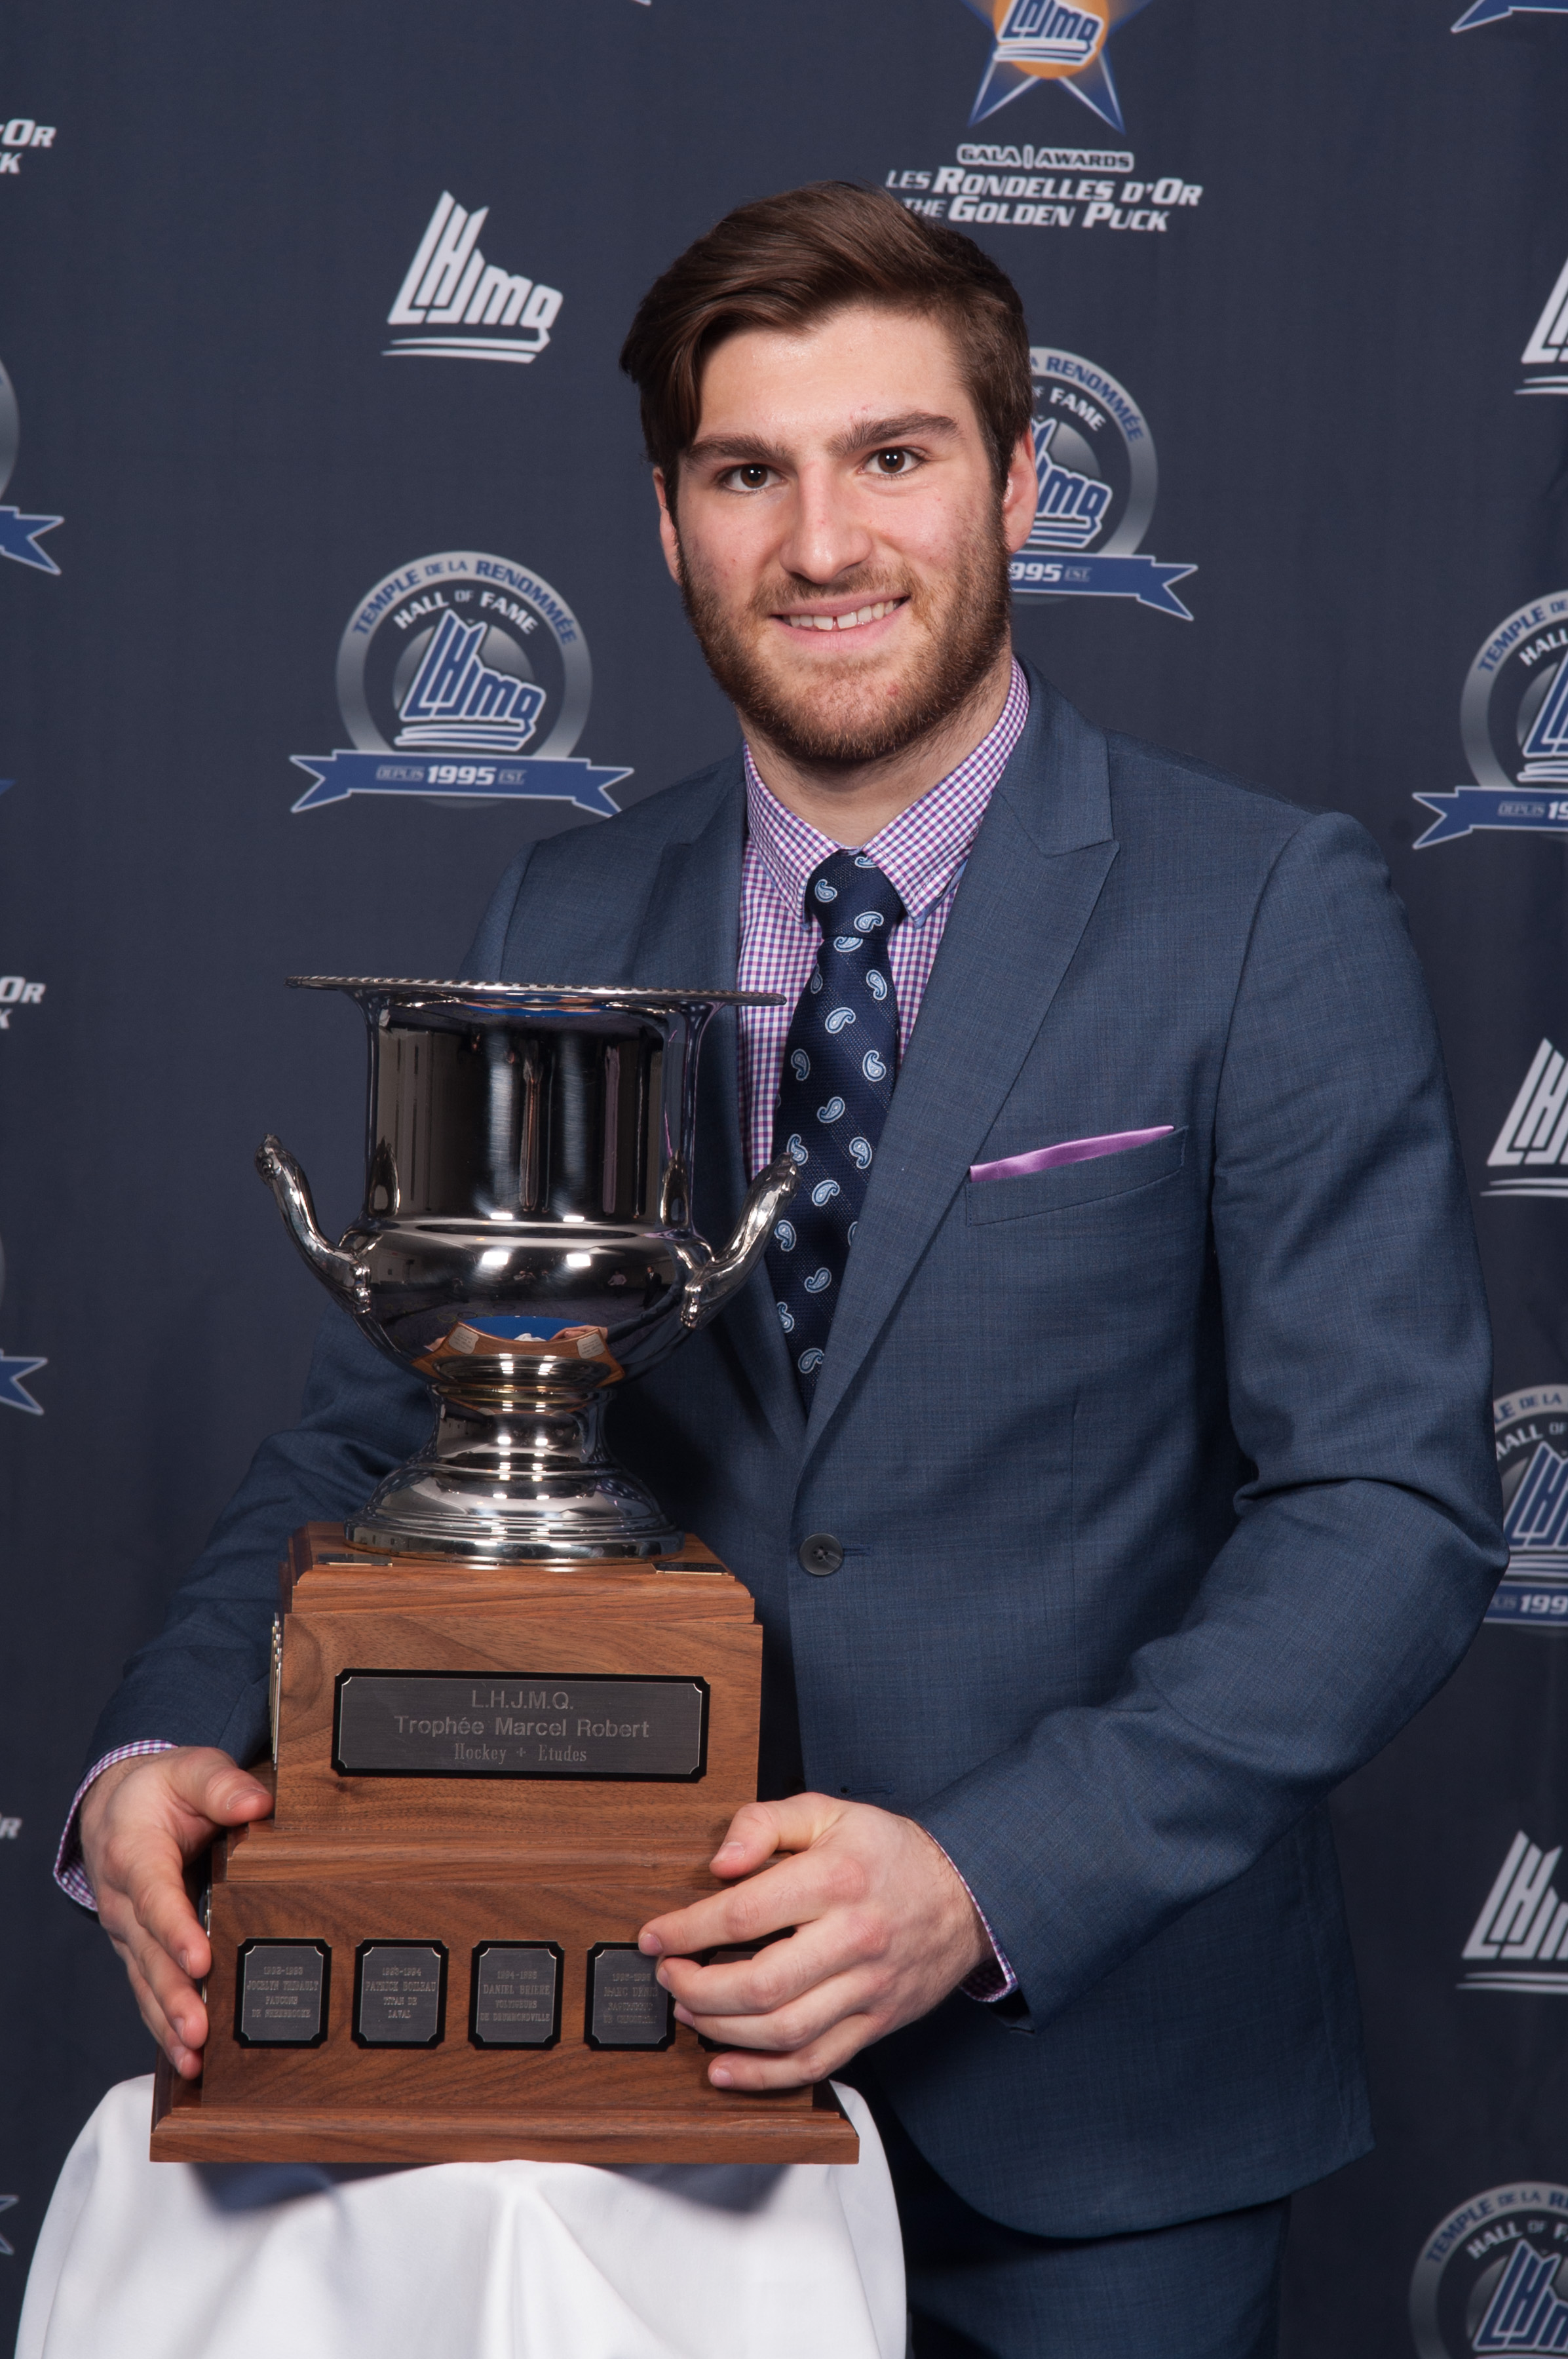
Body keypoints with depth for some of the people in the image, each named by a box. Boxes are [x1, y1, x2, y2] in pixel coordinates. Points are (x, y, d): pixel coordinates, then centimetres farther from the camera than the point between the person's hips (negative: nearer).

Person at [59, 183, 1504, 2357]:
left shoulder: (1270, 912, -10)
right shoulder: (565, 922, 3)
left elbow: (1394, 1508, -14)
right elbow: (385, 1422, 4)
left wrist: (988, 1874, -26)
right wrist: (168, 1751, -15)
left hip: (1093, 2077, -3)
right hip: (660, 2039, 3)